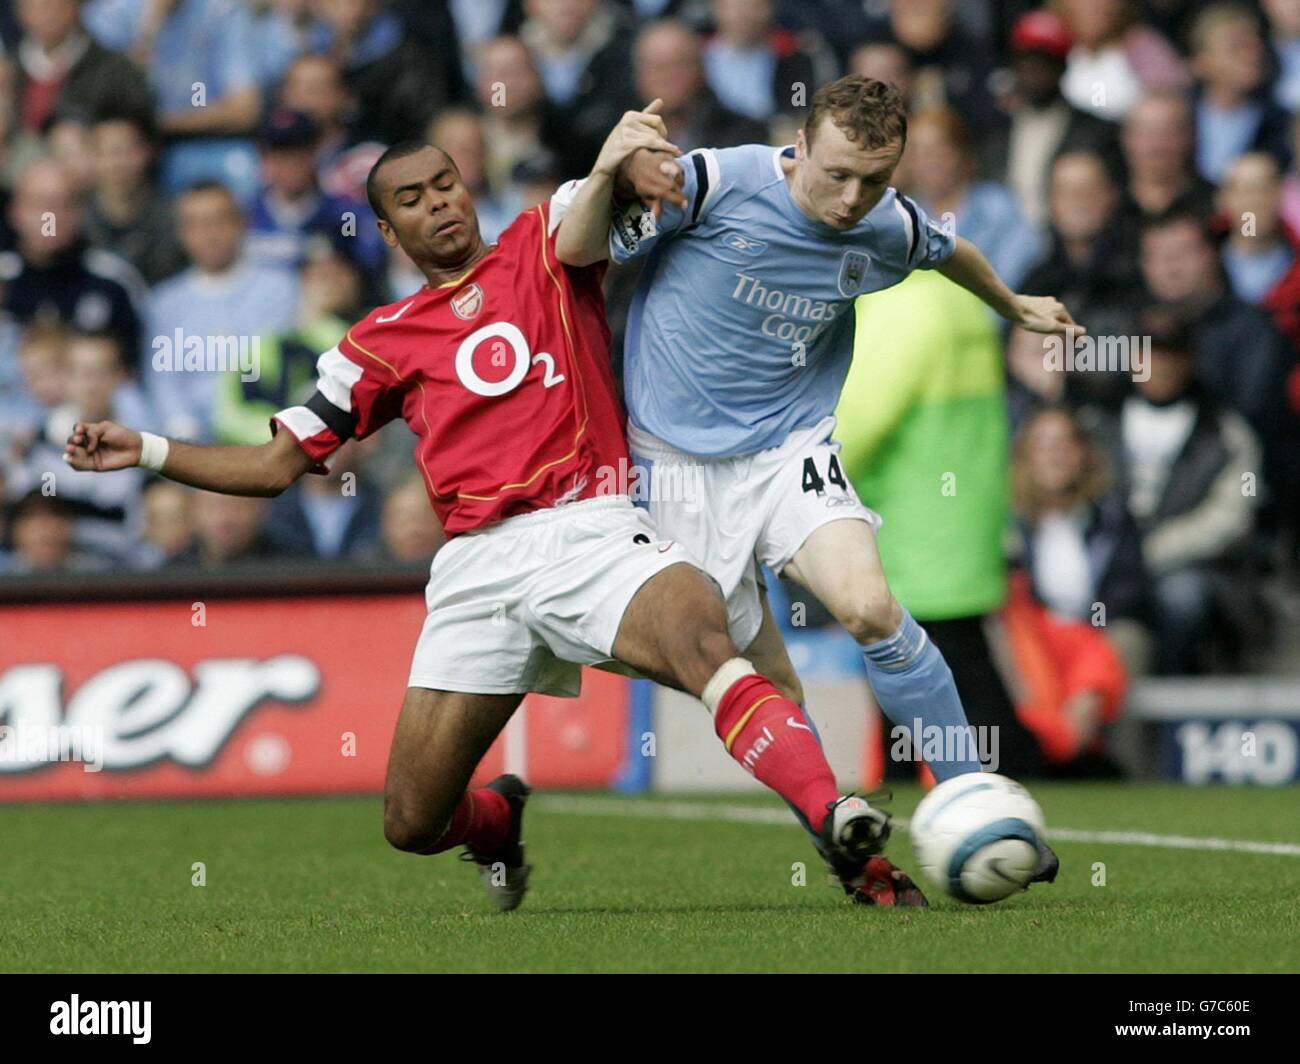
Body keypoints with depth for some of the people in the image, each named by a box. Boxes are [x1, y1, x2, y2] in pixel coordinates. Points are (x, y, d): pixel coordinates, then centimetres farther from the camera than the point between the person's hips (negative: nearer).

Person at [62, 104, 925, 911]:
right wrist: (145, 451, 11)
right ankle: (498, 821, 37)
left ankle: (843, 832, -44)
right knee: (412, 825, 0)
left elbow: (599, 202, -7)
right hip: (477, 567, 3)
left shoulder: (539, 246, 14)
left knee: (699, 631, -35)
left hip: (588, 531, -3)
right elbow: (277, 465, 21)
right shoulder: (382, 343, 18)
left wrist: (619, 161, -31)